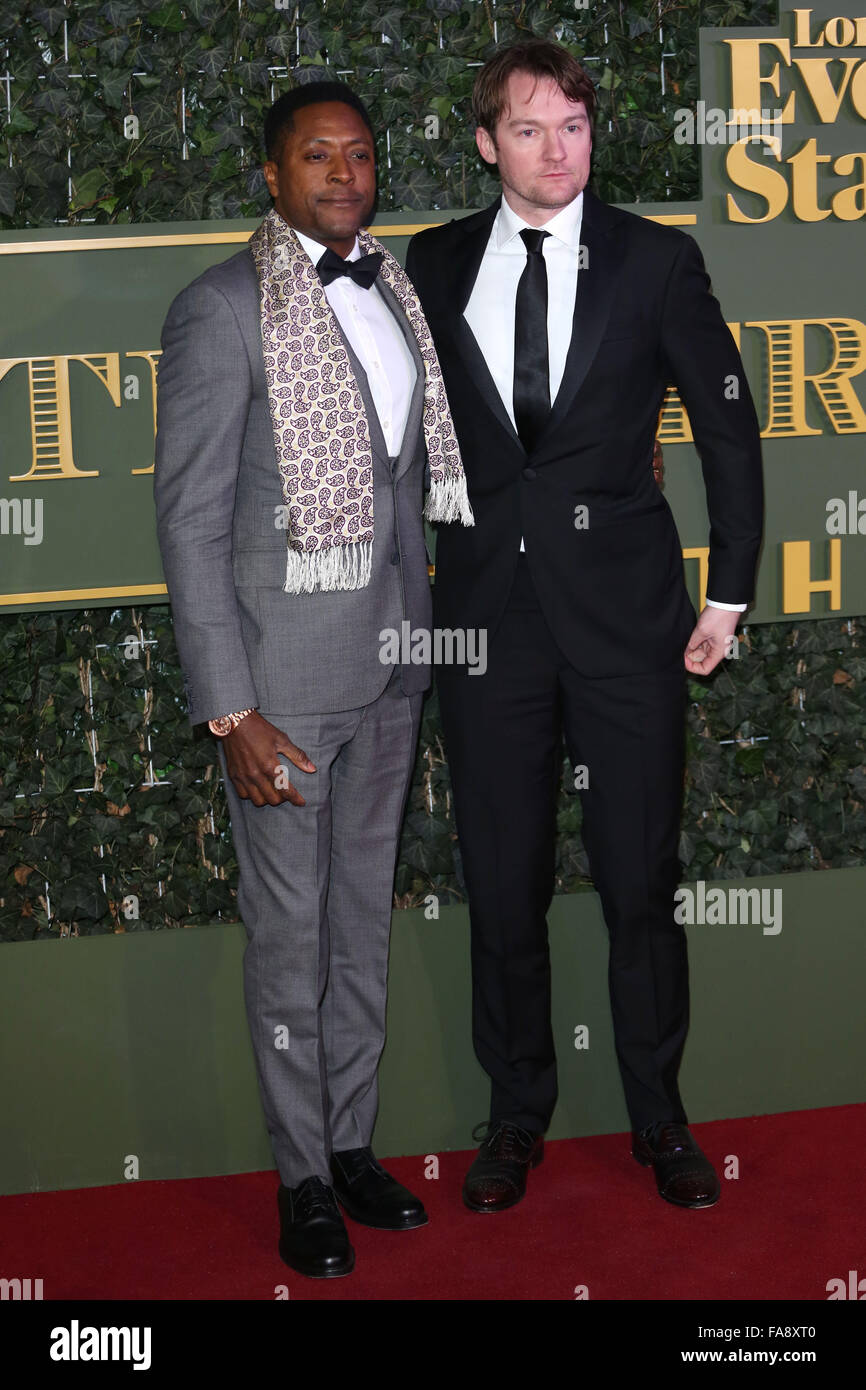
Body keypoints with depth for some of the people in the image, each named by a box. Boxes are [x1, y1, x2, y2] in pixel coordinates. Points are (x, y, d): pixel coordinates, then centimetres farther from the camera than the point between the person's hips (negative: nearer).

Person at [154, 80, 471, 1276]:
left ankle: (353, 1142, 30)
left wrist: (423, 633, 10)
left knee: (365, 910, 16)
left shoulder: (392, 291, 7)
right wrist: (230, 710, -16)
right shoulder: (223, 308, -12)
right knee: (291, 927, 5)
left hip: (392, 652, 6)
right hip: (284, 665, -6)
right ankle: (304, 1175, 20)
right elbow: (190, 519, -13)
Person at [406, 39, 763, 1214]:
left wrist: (730, 591, 2)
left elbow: (729, 423, 5)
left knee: (643, 882, 5)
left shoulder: (656, 260, 1)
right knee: (502, 887, 8)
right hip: (486, 616, 2)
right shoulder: (434, 268, 6)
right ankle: (517, 1113, 24)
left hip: (625, 611, -1)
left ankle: (659, 1116, 22)